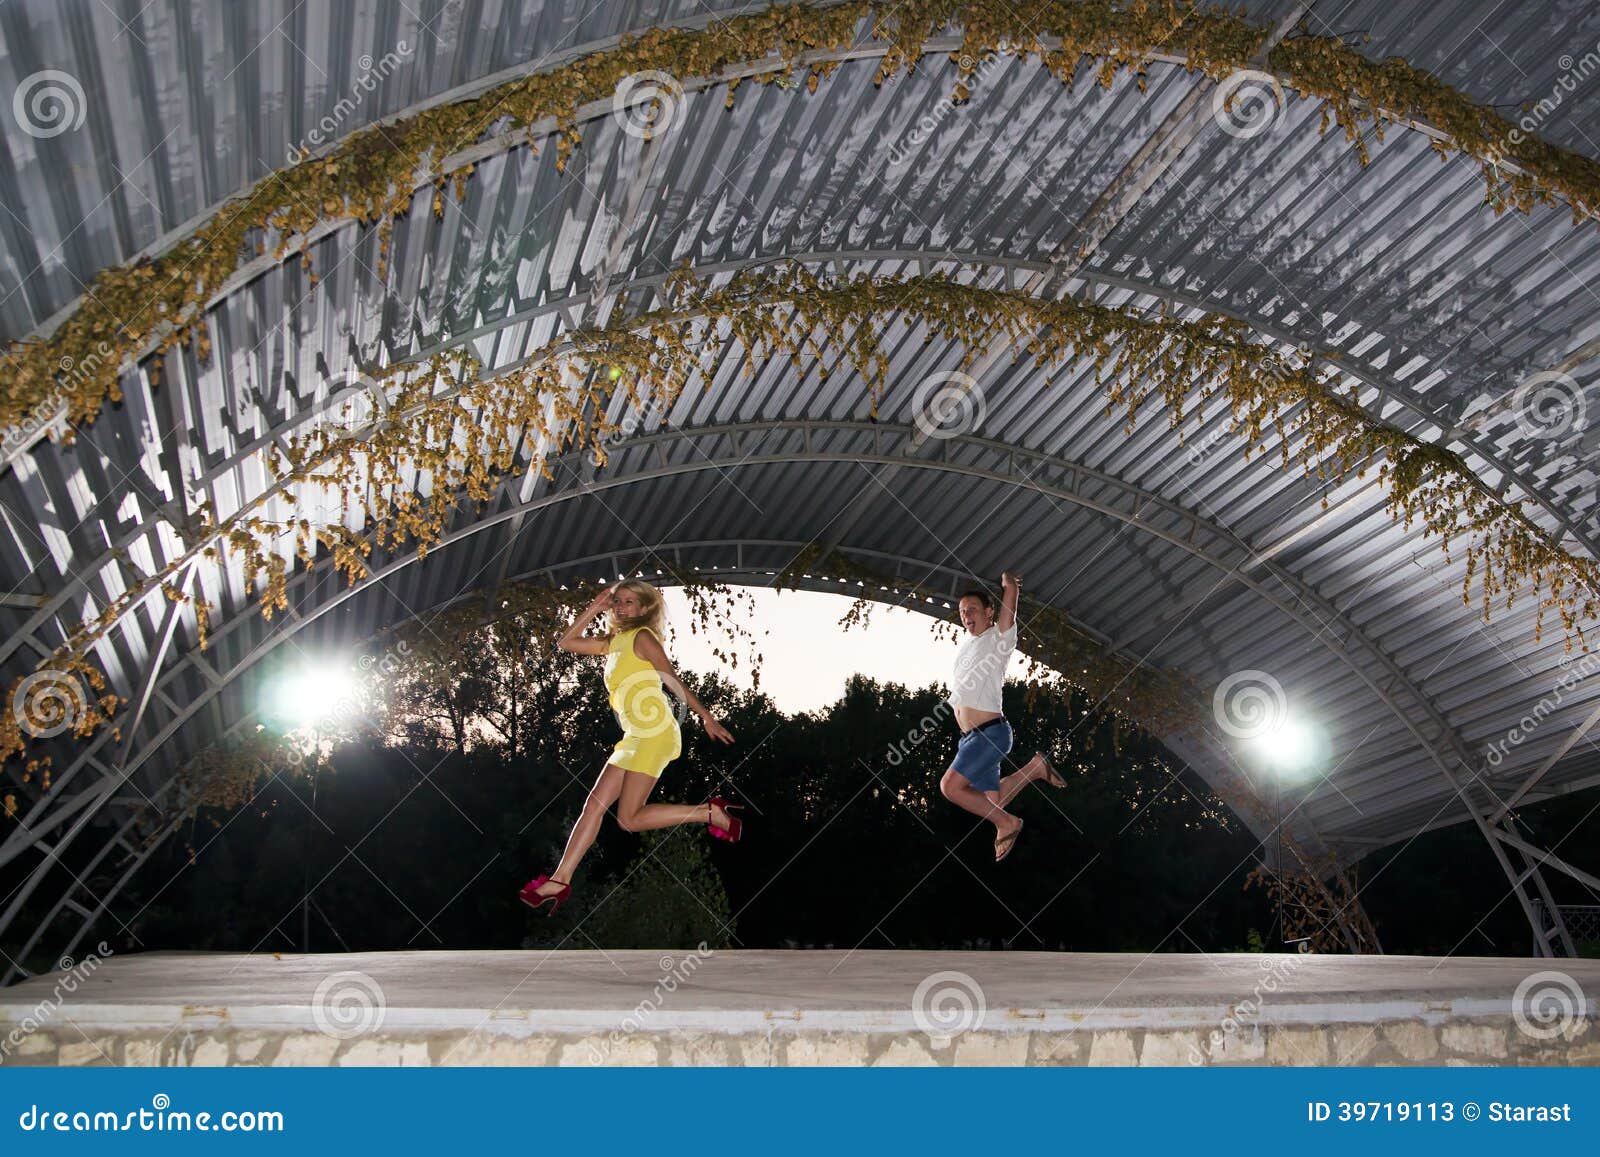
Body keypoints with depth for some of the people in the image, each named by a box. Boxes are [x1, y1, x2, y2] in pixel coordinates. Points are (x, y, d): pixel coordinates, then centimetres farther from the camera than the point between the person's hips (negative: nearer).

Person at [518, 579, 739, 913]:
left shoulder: (642, 636, -6)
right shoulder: (613, 641, 17)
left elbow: (674, 680, -10)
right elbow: (565, 643, 20)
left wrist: (706, 718, -11)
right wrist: (594, 609, 14)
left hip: (655, 735, -9)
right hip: (634, 736, 9)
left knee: (629, 818, -12)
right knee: (594, 805, 4)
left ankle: (710, 813, -3)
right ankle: (560, 881, 8)